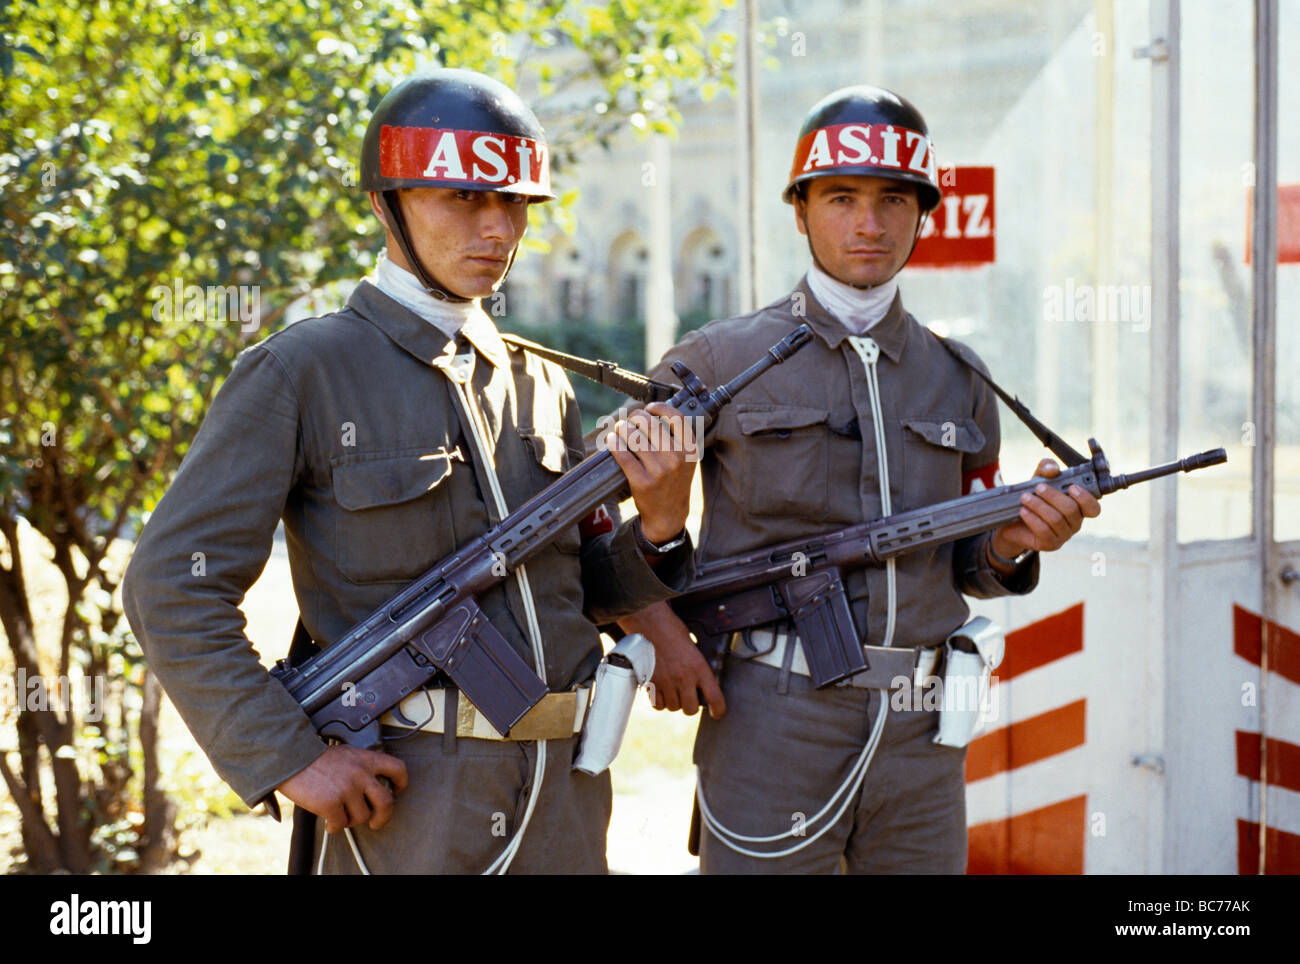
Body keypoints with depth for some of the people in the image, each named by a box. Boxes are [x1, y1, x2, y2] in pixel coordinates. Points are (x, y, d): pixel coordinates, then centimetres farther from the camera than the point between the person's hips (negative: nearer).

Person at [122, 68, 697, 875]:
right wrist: (289, 758, -16)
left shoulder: (543, 387, 11)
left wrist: (661, 521, -5)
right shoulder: (301, 373, -6)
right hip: (406, 799, -5)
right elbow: (174, 585, -11)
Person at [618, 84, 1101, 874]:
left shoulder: (959, 380, 12)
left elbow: (966, 567, 16)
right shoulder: (719, 363, 1)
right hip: (771, 721, -3)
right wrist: (658, 630, -6)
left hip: (921, 734, 4)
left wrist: (1019, 538, -5)